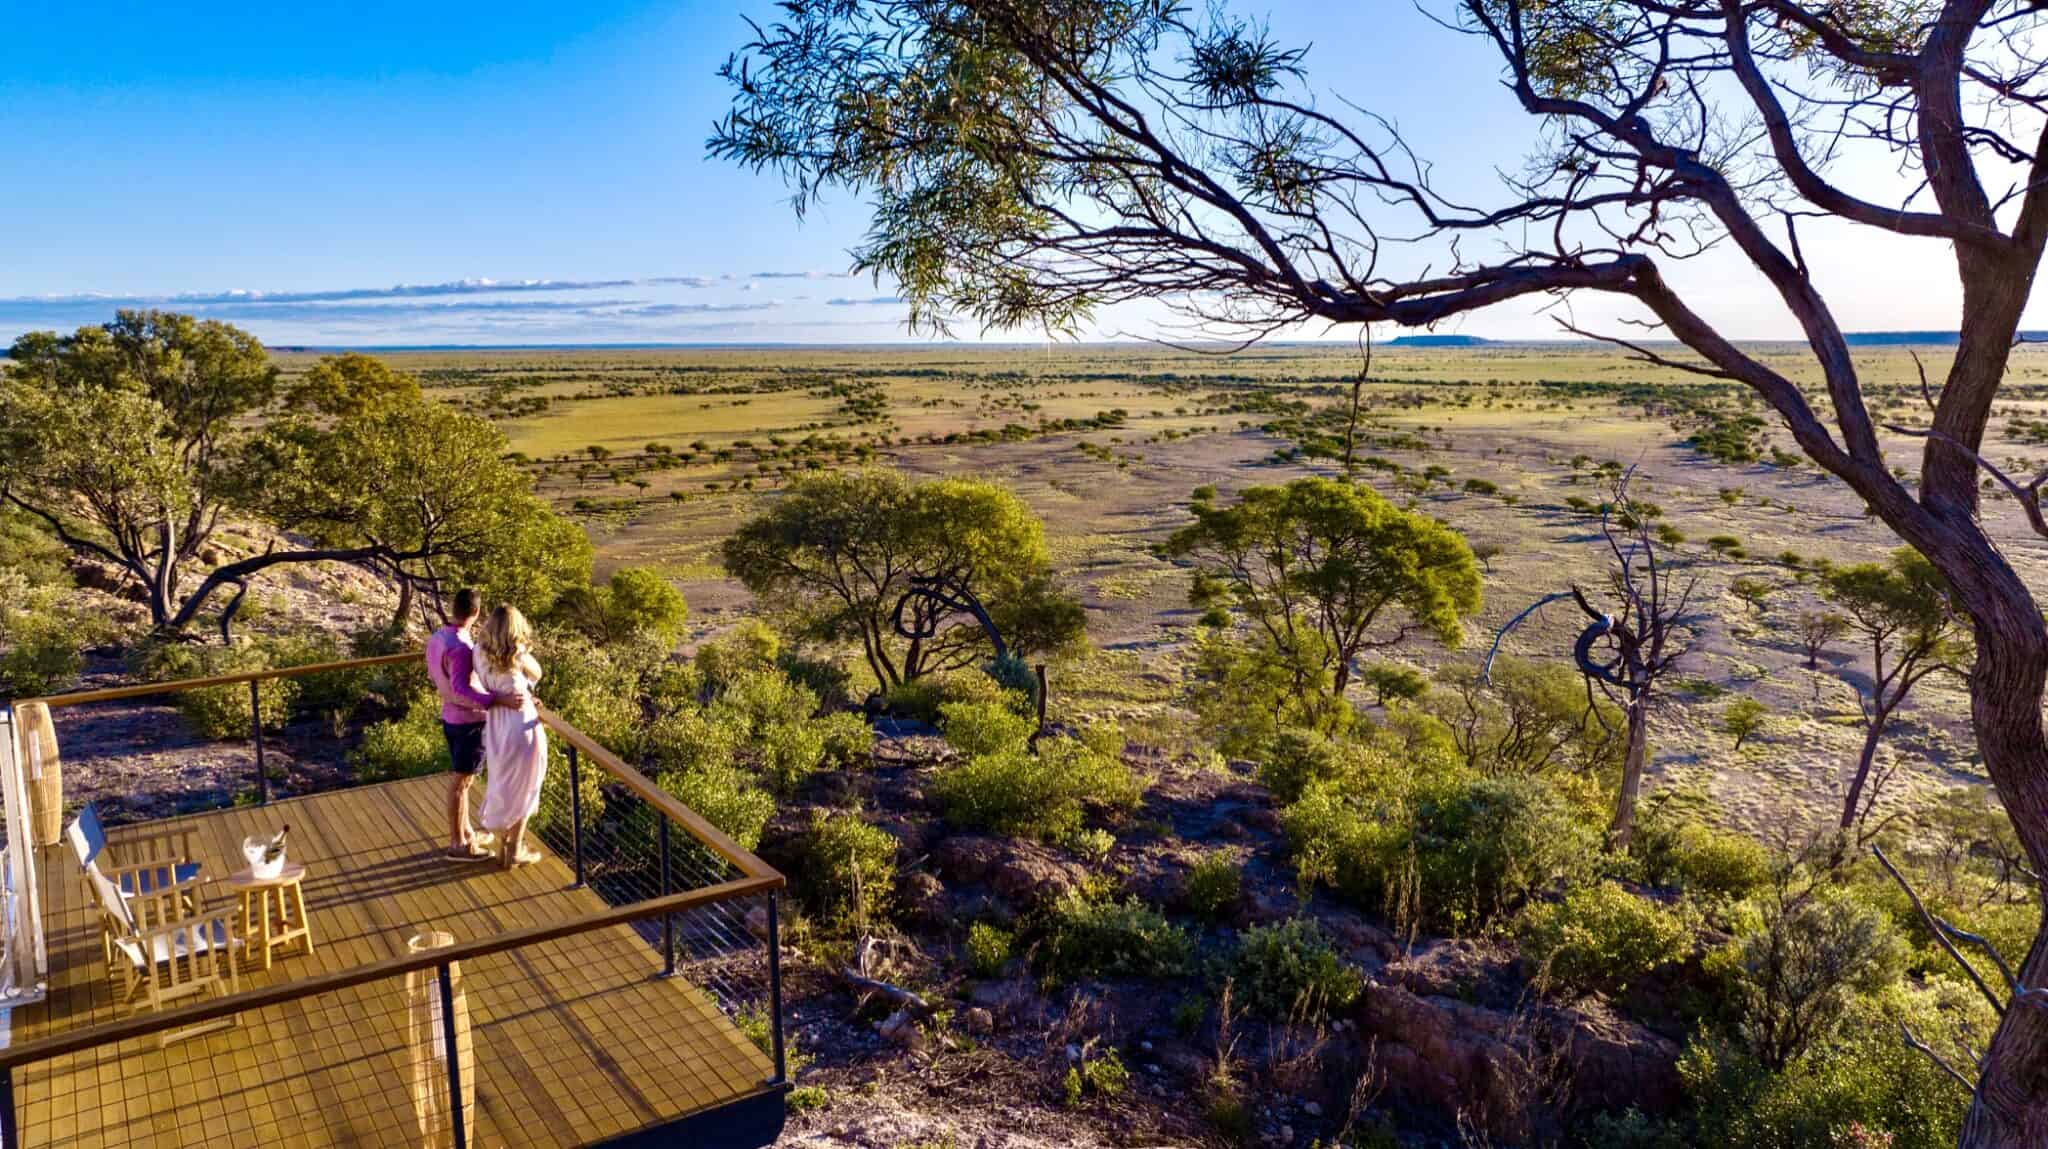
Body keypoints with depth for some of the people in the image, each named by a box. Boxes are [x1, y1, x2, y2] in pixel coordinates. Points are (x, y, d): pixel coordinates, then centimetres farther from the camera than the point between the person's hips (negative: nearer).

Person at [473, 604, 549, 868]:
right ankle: (515, 851, 21)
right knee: (521, 790, 12)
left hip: (496, 728, 5)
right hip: (522, 725, -5)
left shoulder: (482, 653, -6)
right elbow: (537, 674, 2)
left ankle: (503, 847, 33)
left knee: (503, 787, 21)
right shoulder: (519, 656, -18)